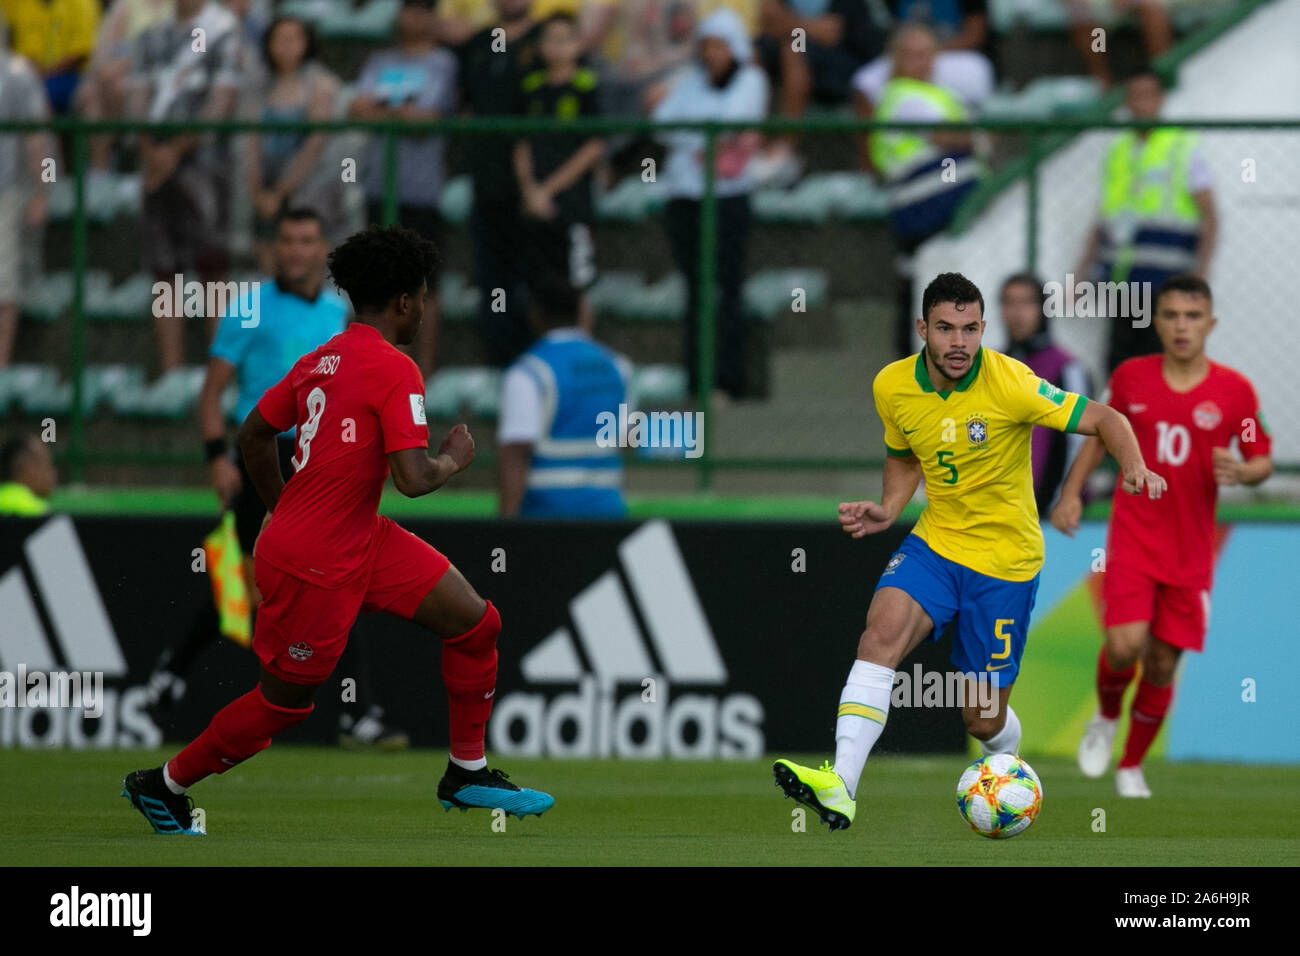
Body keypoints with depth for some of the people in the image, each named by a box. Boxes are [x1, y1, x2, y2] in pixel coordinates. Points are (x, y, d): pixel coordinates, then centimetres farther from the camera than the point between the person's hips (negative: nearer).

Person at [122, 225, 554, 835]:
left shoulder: (322, 361, 7)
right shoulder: (395, 371, -19)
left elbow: (253, 435, 17)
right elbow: (413, 479, -27)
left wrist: (284, 513, 27)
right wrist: (453, 459, -5)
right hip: (315, 567, -9)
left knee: (475, 624, 7)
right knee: (284, 703, 7)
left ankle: (467, 776, 18)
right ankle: (163, 786, 24)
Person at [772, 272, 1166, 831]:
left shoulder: (1009, 384, -19)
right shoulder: (892, 387, -4)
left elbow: (1104, 419, -15)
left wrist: (1135, 469, -34)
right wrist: (888, 510, -3)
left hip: (1004, 560, -3)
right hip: (934, 544, 3)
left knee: (984, 720, 3)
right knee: (882, 632, -27)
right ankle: (840, 788, -36)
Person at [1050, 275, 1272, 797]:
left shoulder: (1236, 391, -3)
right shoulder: (1130, 377, 0)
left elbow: (1263, 460, 5)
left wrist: (1240, 472, -17)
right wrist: (1071, 492, 6)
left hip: (1191, 552, 1)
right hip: (1132, 536, -1)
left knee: (1163, 665, 4)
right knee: (1124, 645, -18)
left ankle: (1131, 767, 25)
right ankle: (1106, 718, 15)